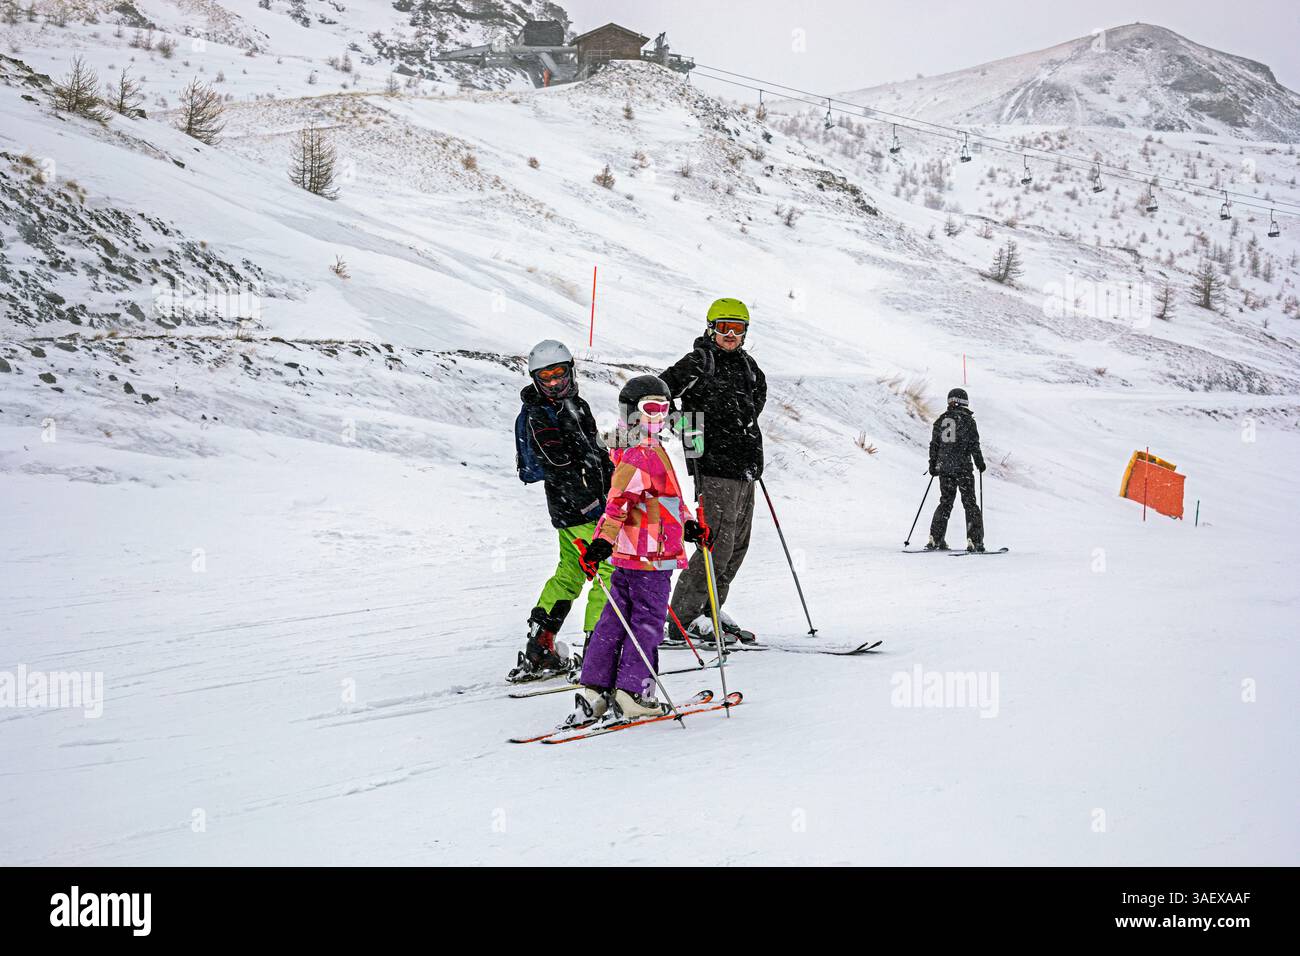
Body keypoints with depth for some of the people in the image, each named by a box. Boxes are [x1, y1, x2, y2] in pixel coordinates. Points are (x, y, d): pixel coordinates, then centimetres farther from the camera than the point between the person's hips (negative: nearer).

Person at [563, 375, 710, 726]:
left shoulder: (653, 453, 16)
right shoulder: (637, 457, -17)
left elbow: (665, 499, 29)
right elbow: (619, 502, -26)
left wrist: (688, 525, 28)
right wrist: (603, 542, -32)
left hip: (630, 555, 10)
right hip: (650, 556, -10)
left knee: (614, 622, 9)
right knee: (648, 623, -1)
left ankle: (592, 691, 11)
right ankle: (631, 692, 3)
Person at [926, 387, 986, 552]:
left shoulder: (940, 420, 10)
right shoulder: (967, 419, -4)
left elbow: (934, 445, 12)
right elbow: (973, 444, -7)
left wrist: (933, 465, 19)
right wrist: (980, 462, 1)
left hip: (944, 467, 5)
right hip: (963, 466, -4)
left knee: (945, 502, 13)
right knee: (969, 503, 1)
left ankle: (935, 539, 10)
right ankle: (974, 541, -5)